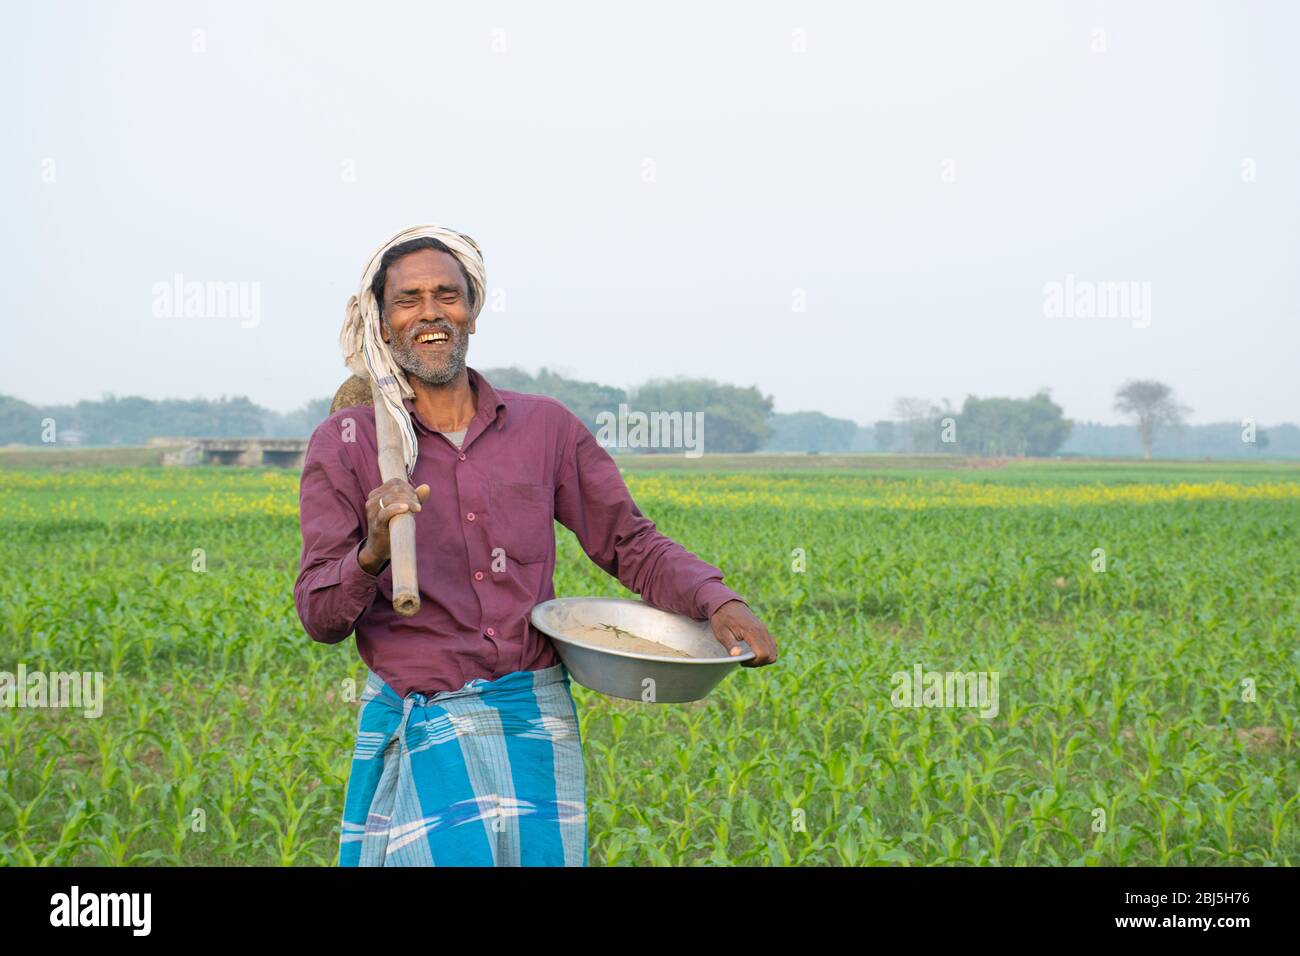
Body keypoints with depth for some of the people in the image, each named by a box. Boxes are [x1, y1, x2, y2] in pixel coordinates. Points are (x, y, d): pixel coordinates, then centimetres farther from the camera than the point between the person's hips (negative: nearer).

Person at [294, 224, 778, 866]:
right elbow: (320, 617, -5)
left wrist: (719, 603, -7)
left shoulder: (547, 427, 7)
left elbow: (631, 544, 11)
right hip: (423, 732, -3)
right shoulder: (343, 444, 0)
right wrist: (372, 556, -27)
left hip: (537, 724, 3)